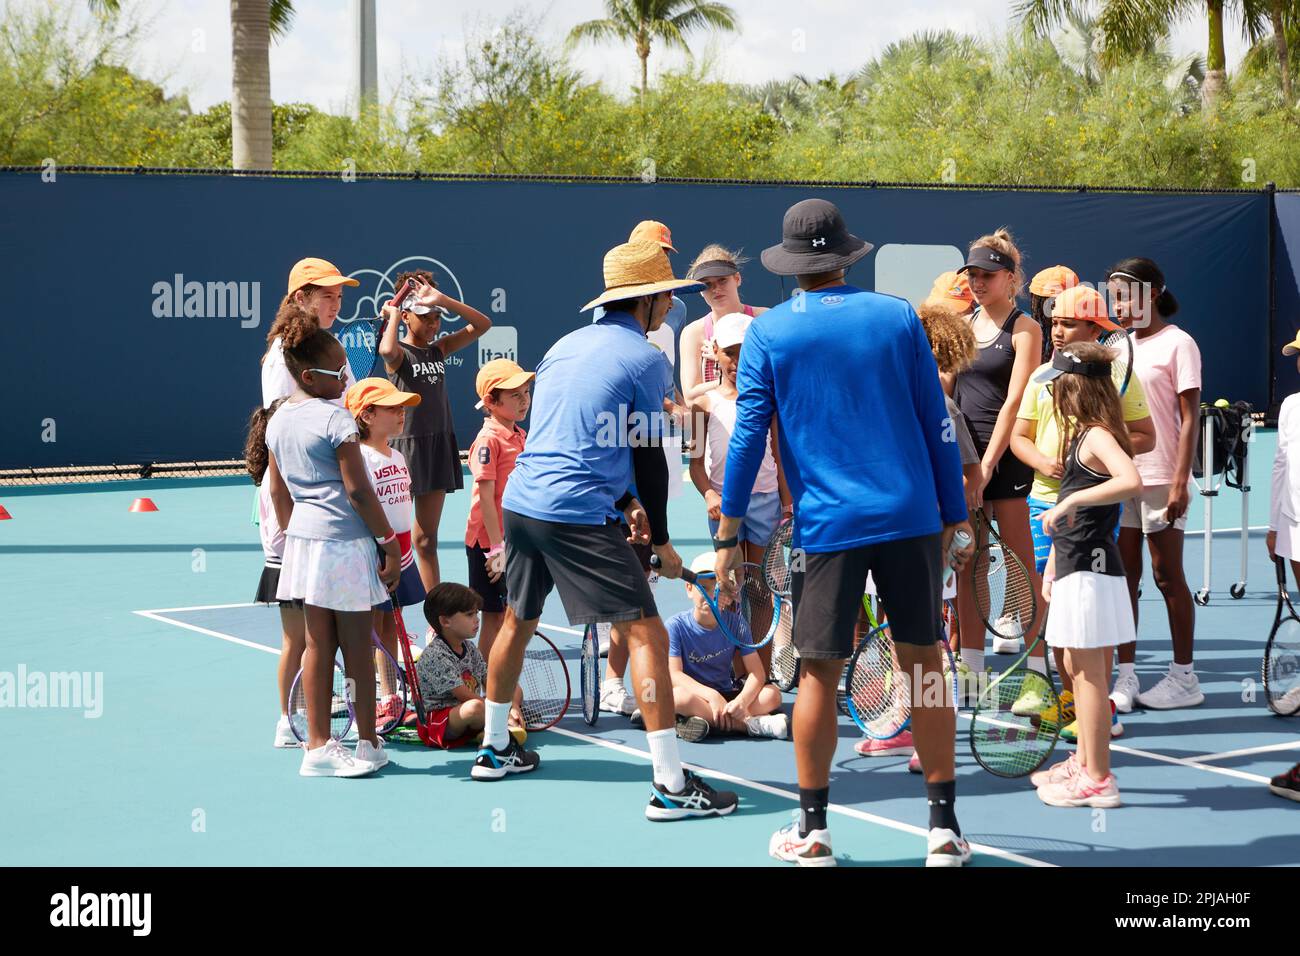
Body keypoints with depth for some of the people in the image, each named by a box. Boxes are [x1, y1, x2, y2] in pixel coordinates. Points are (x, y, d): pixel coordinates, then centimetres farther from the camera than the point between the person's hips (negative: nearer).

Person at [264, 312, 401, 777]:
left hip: (302, 538, 7)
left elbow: (278, 493, 14)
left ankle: (318, 746, 13)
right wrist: (390, 542, -9)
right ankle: (368, 746, 12)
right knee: (357, 644, 3)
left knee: (318, 642, 10)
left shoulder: (278, 421, 9)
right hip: (345, 540, -7)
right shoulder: (335, 417, -14)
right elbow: (358, 490, -15)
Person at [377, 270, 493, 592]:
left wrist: (442, 300, -6)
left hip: (439, 445, 6)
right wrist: (393, 315, -14)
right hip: (406, 444, -6)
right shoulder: (399, 352, -6)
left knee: (427, 537, 11)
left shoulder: (439, 349, 11)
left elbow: (482, 324, 5)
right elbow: (387, 350, -31)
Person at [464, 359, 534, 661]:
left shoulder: (520, 436, 9)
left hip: (515, 540, 8)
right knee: (495, 617, 0)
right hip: (490, 543, -8)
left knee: (508, 616, 13)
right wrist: (497, 547, -21)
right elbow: (486, 496, -19)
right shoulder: (489, 439, -16)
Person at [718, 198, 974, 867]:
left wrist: (727, 537, 2)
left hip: (826, 524, -1)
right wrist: (955, 516, 13)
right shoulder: (897, 317, 6)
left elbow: (747, 436, -2)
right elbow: (936, 424, 7)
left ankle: (812, 830, 11)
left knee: (819, 673, 6)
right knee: (924, 665, 7)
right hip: (911, 516, 2)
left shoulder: (767, 333, 1)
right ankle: (944, 828, 10)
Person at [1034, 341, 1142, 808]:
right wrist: (1054, 560, 20)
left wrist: (1071, 499, -32)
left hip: (1090, 569, -10)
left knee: (1090, 673, -4)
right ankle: (1083, 762, 30)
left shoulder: (1098, 437, -16)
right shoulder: (1081, 434, 14)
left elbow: (1131, 481, -37)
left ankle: (1097, 780, 1)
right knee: (1078, 669, 19)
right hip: (1075, 566, 10)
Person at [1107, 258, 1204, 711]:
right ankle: (1126, 676, 9)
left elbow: (1189, 419, -10)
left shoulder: (1177, 343, -6)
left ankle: (1184, 677, 9)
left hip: (1160, 478, -6)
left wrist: (1180, 482, -17)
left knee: (1168, 576, 0)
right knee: (1123, 576, 4)